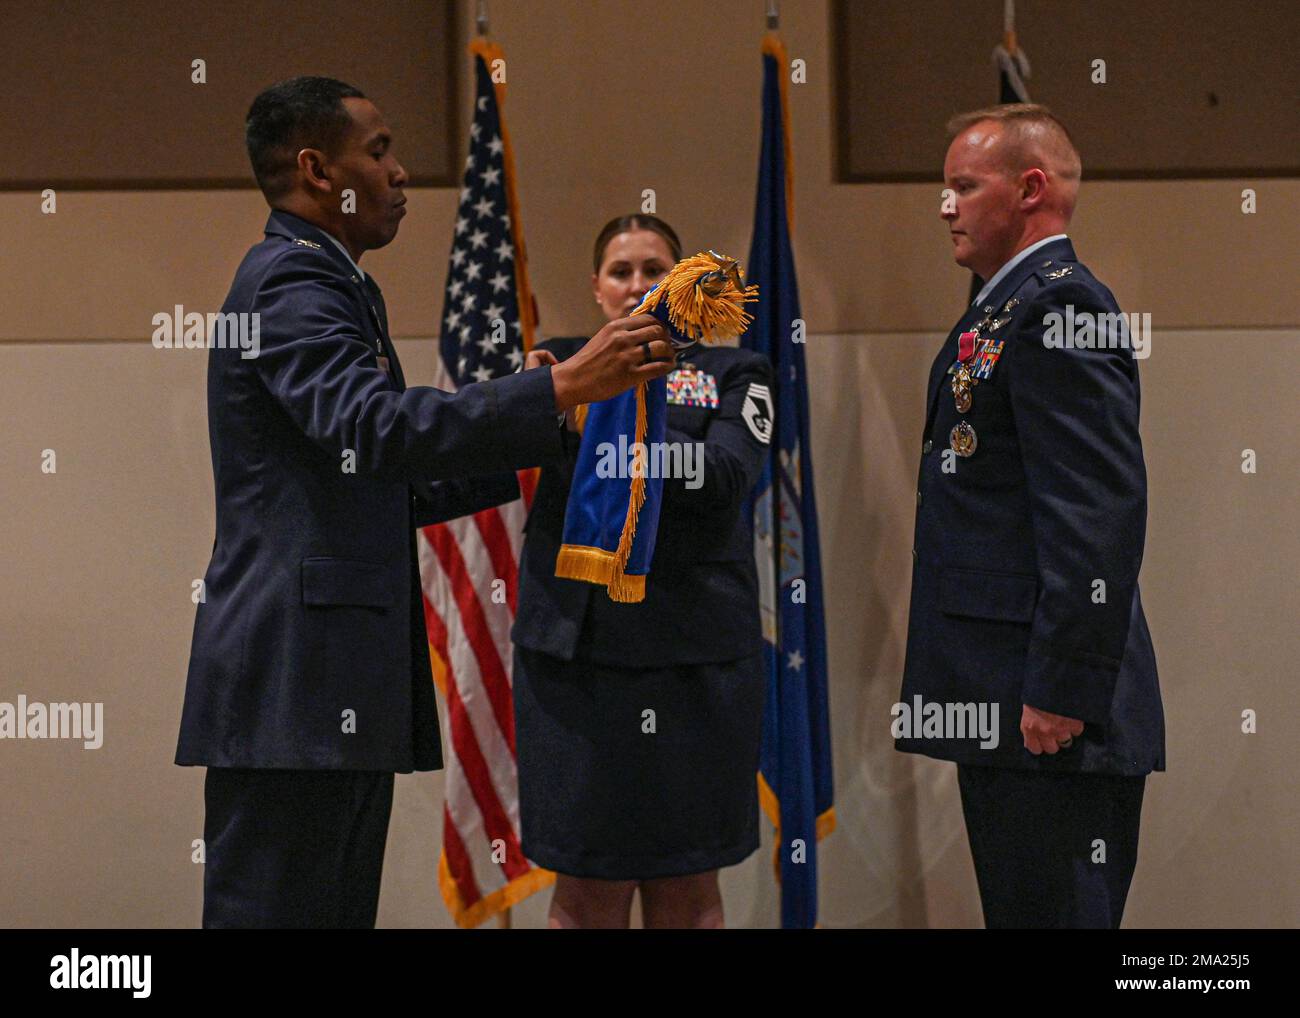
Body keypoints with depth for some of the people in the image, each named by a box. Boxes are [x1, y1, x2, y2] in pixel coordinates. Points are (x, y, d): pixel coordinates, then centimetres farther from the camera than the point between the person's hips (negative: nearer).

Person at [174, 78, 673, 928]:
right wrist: (561, 388, -27)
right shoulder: (290, 280, -8)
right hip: (293, 681, -10)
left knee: (338, 909, 11)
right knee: (276, 910, -7)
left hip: (341, 688, 10)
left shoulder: (327, 284, 24)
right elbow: (372, 426, -26)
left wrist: (523, 456, 18)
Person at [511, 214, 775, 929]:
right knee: (586, 891, 1)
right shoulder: (563, 363, 13)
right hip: (574, 648, 1)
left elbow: (725, 480, -10)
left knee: (686, 888, 4)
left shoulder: (732, 373, 9)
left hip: (691, 650, 0)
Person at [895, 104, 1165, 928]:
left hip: (1052, 711, -10)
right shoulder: (1000, 312, 21)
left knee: (1053, 912, -6)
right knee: (1016, 911, 15)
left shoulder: (1060, 307, -13)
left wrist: (1062, 691, -23)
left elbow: (1101, 514, -22)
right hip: (1000, 706, 11)